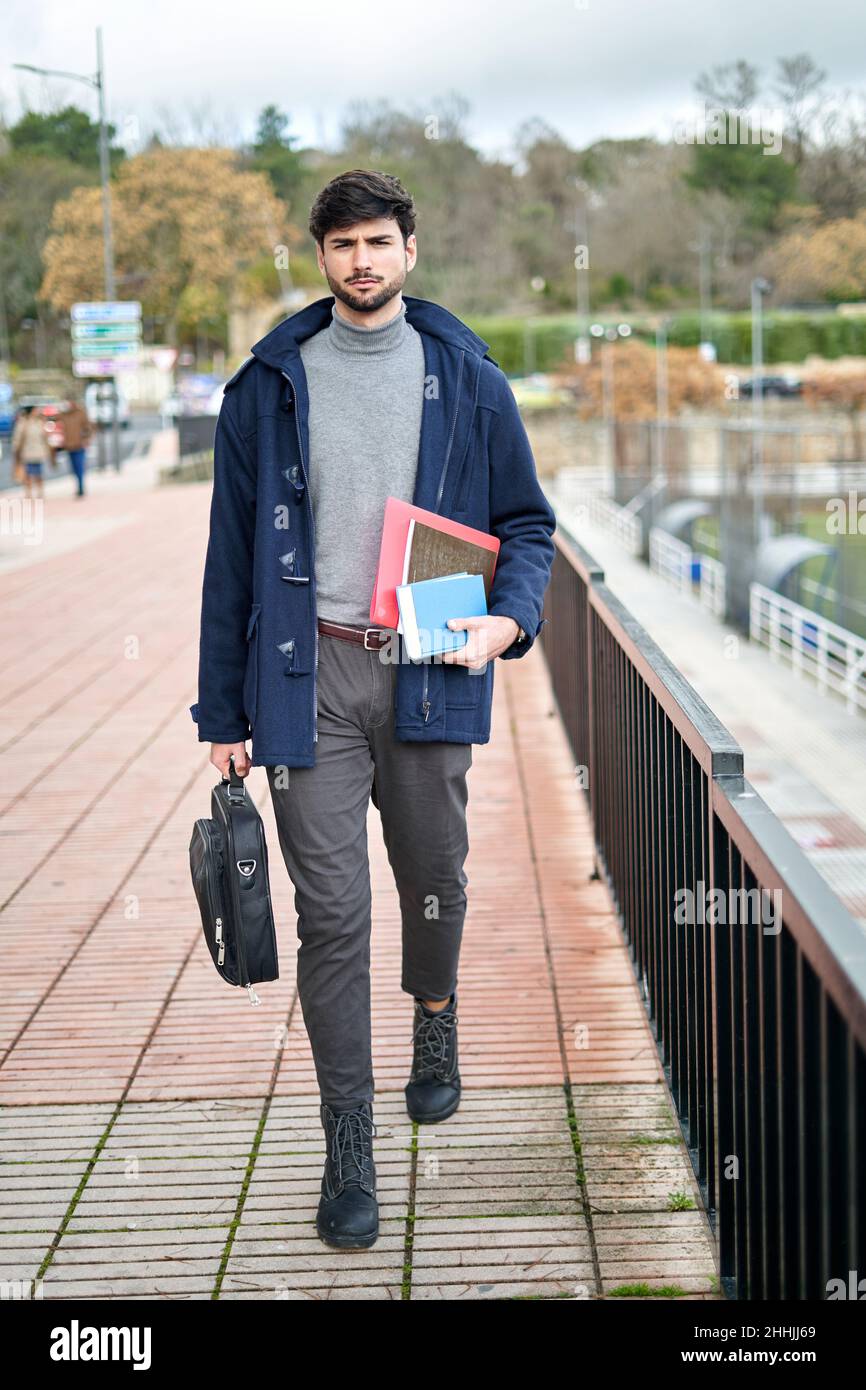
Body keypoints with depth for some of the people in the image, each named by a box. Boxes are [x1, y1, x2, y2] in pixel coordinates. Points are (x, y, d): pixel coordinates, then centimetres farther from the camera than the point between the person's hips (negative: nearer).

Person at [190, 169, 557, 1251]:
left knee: (433, 878, 15)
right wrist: (224, 713, 3)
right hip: (308, 676, -1)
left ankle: (435, 1014, 48)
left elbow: (527, 523, 10)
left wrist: (507, 618, -12)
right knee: (330, 912, -3)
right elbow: (232, 554, 6)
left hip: (427, 674, 1)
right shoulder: (269, 387, 5)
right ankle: (348, 1147, 7)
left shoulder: (467, 380, 5)